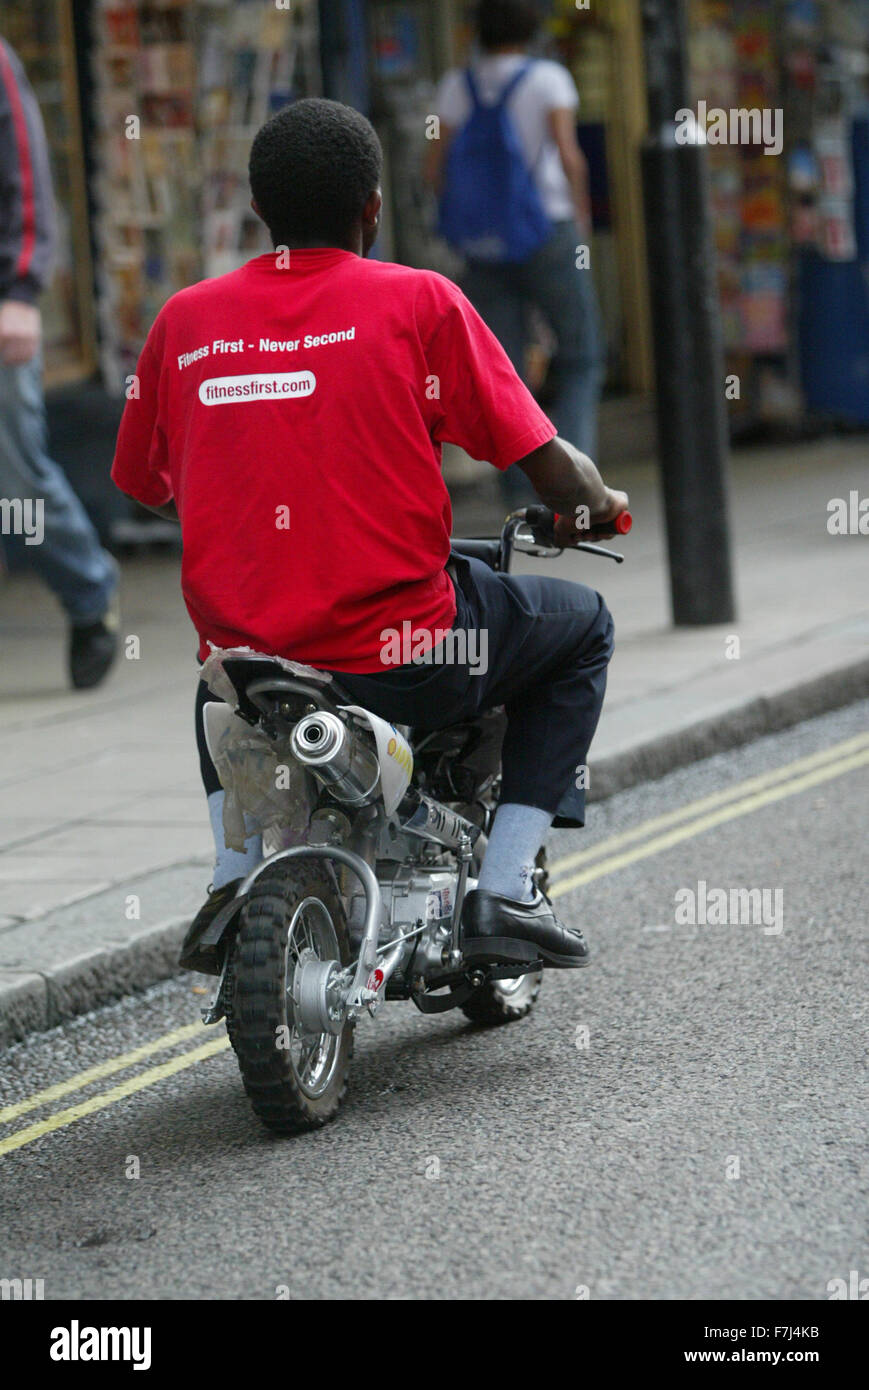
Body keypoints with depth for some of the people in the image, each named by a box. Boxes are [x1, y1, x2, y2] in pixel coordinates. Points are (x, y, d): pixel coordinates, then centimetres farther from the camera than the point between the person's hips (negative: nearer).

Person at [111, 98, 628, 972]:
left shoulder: (184, 320, 4)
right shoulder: (420, 302, -5)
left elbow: (143, 487, 18)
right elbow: (560, 481, -6)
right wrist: (600, 504, 18)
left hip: (251, 668, 4)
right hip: (402, 659, -4)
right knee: (580, 624, 24)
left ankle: (234, 872, 20)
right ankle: (504, 890, 12)